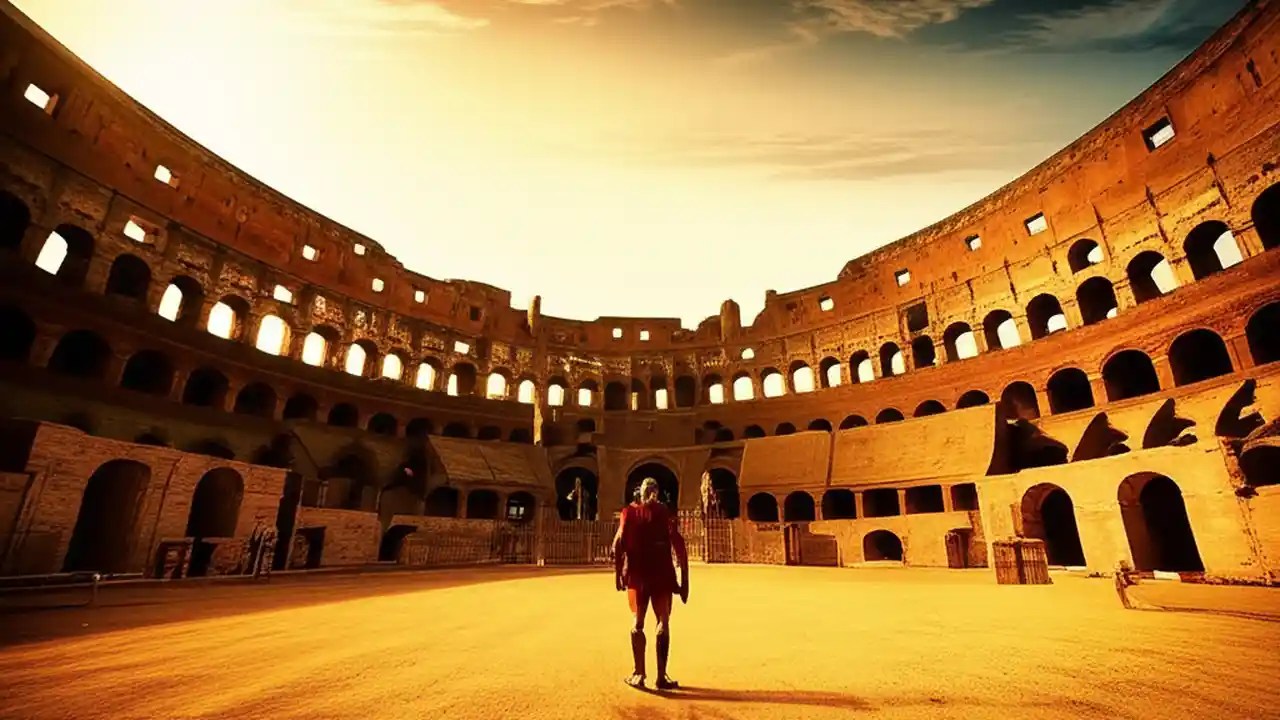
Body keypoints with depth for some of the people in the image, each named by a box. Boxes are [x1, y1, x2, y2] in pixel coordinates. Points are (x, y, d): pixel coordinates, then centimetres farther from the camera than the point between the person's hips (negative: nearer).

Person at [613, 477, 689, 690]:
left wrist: (618, 572, 2)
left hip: (637, 574, 1)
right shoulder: (666, 513, 0)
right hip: (662, 575, -1)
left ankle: (639, 674, 13)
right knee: (663, 623, 10)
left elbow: (618, 543, -6)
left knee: (638, 622, 13)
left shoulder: (629, 512, 2)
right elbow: (679, 547, -7)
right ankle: (662, 676, 9)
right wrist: (684, 579, -4)